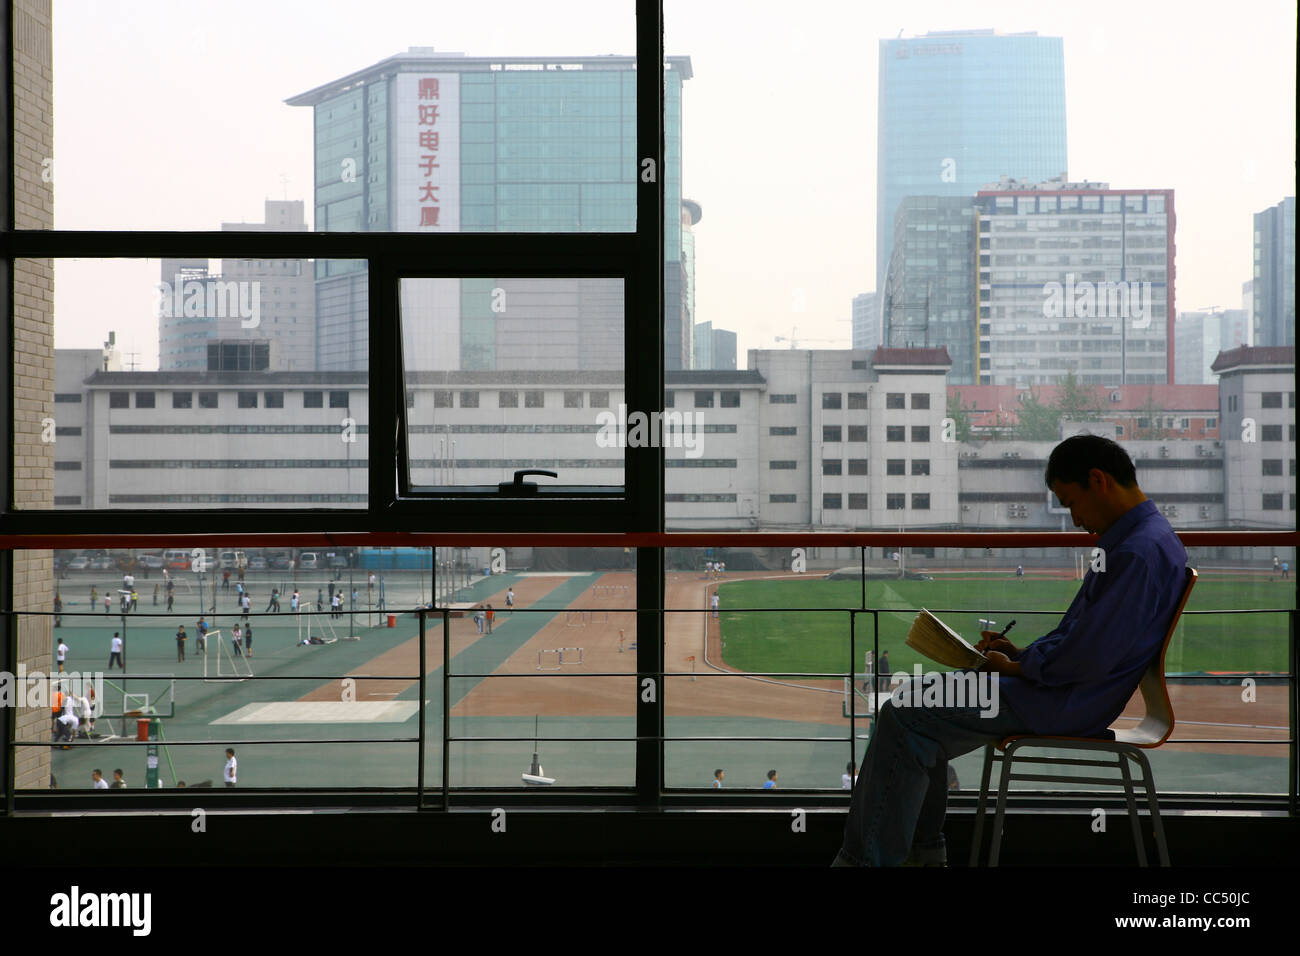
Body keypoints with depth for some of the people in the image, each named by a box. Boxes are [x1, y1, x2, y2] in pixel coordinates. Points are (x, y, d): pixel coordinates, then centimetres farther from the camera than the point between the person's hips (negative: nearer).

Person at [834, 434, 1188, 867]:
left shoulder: (1140, 553, -22)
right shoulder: (1142, 536, 13)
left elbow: (1087, 660, -25)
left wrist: (1015, 668, -9)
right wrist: (1022, 652, 11)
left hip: (1065, 703, -11)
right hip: (1065, 688, 11)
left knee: (903, 719, -14)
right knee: (916, 700, 17)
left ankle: (868, 858, -8)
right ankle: (923, 851, 17)